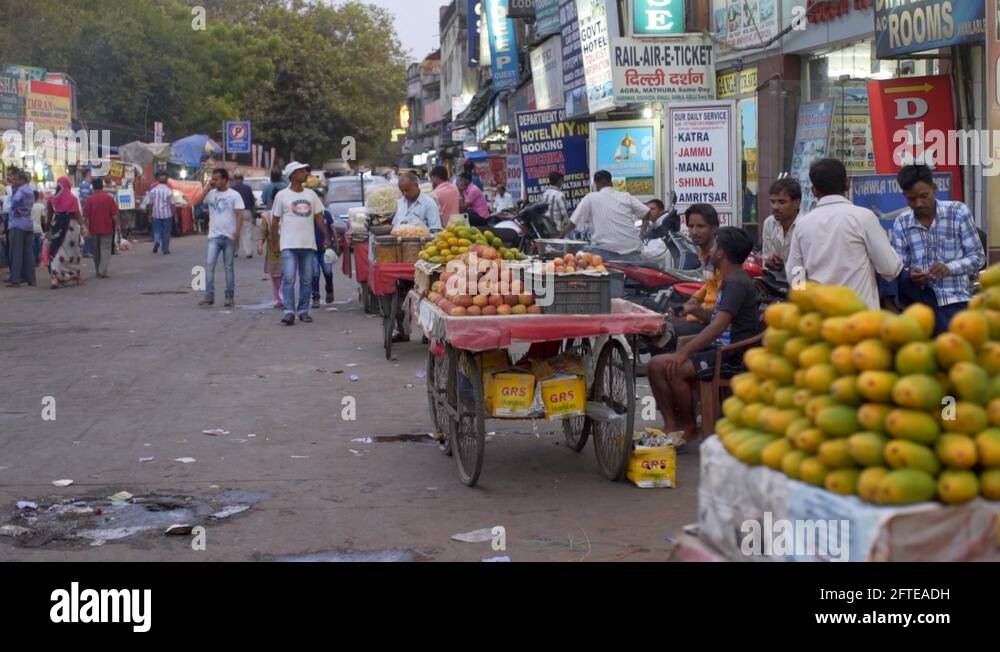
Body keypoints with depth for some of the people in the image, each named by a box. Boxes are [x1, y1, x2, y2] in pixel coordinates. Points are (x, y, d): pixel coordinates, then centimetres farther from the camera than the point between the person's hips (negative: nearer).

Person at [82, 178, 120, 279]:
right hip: (107, 229, -1)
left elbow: (86, 217, -5)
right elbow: (114, 215, -6)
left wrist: (87, 229, 0)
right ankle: (102, 272, -11)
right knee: (105, 250, 0)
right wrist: (117, 225, 5)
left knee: (96, 251, 15)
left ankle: (98, 271, 24)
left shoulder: (89, 199, -4)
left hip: (94, 229, 1)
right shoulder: (109, 198, -5)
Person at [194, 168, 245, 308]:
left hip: (229, 236, -2)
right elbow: (197, 203, -4)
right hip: (214, 236, 2)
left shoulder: (234, 195, -2)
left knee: (229, 267, 6)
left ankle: (230, 296, 12)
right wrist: (206, 189, -8)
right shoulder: (211, 194, 7)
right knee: (210, 265, -6)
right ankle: (209, 296, -6)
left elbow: (239, 216, -6)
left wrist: (237, 234, -15)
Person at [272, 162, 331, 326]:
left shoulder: (311, 194, 11)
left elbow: (319, 218, 11)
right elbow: (275, 220, 5)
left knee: (306, 280, 6)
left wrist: (326, 237, 2)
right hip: (289, 245, -4)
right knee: (289, 279, -11)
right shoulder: (282, 195, 1)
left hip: (308, 244, 4)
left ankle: (303, 311, 14)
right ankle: (289, 312, -12)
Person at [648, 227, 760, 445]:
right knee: (657, 365, -2)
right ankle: (671, 426, -7)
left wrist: (684, 353, -29)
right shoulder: (730, 281, 19)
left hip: (733, 357, -10)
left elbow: (719, 325, -26)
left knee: (674, 369, -27)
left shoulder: (737, 284, -15)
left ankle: (688, 428, -9)